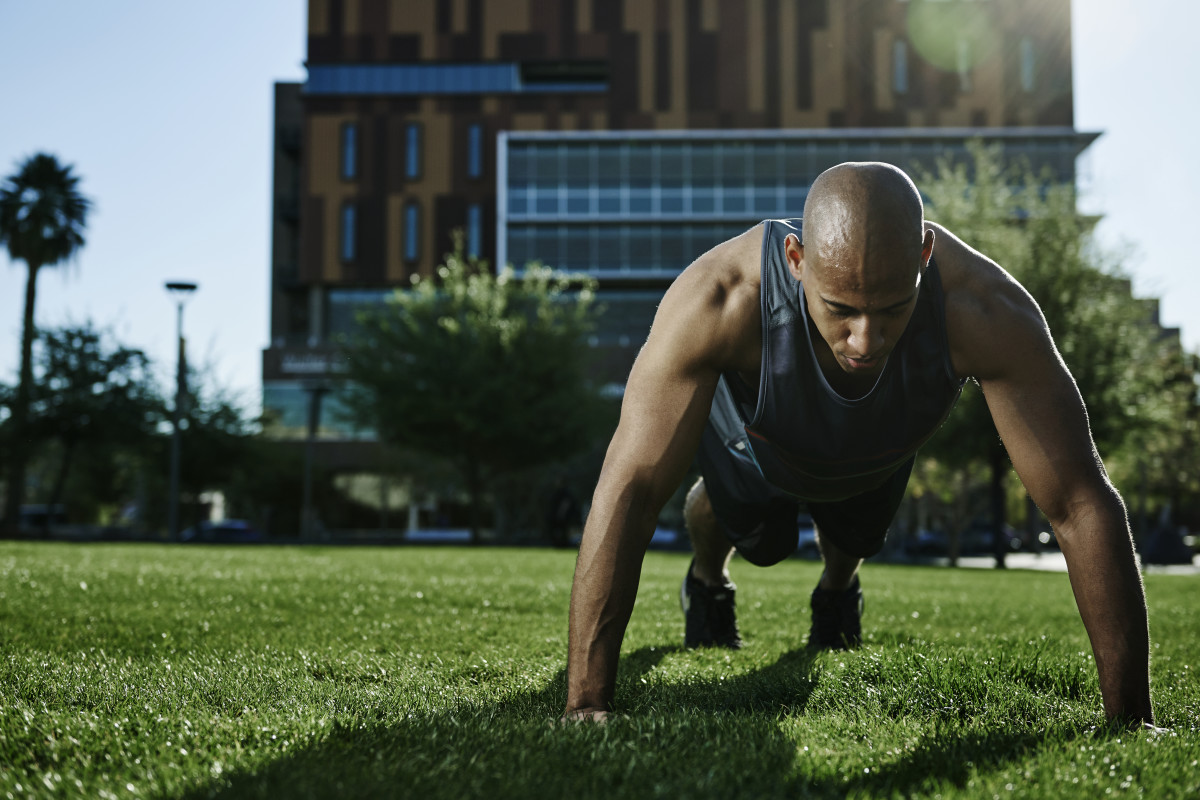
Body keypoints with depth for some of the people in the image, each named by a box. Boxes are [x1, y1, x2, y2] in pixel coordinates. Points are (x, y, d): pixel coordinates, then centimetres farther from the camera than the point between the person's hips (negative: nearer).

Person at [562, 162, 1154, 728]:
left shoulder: (984, 310, -46)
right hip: (754, 438, -1)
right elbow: (629, 490, -47)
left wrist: (1129, 720, -41)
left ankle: (837, 594, 61)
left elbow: (1083, 505, -41)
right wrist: (587, 702, -50)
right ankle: (706, 584, 59)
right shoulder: (716, 302, -50)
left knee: (855, 542, 25)